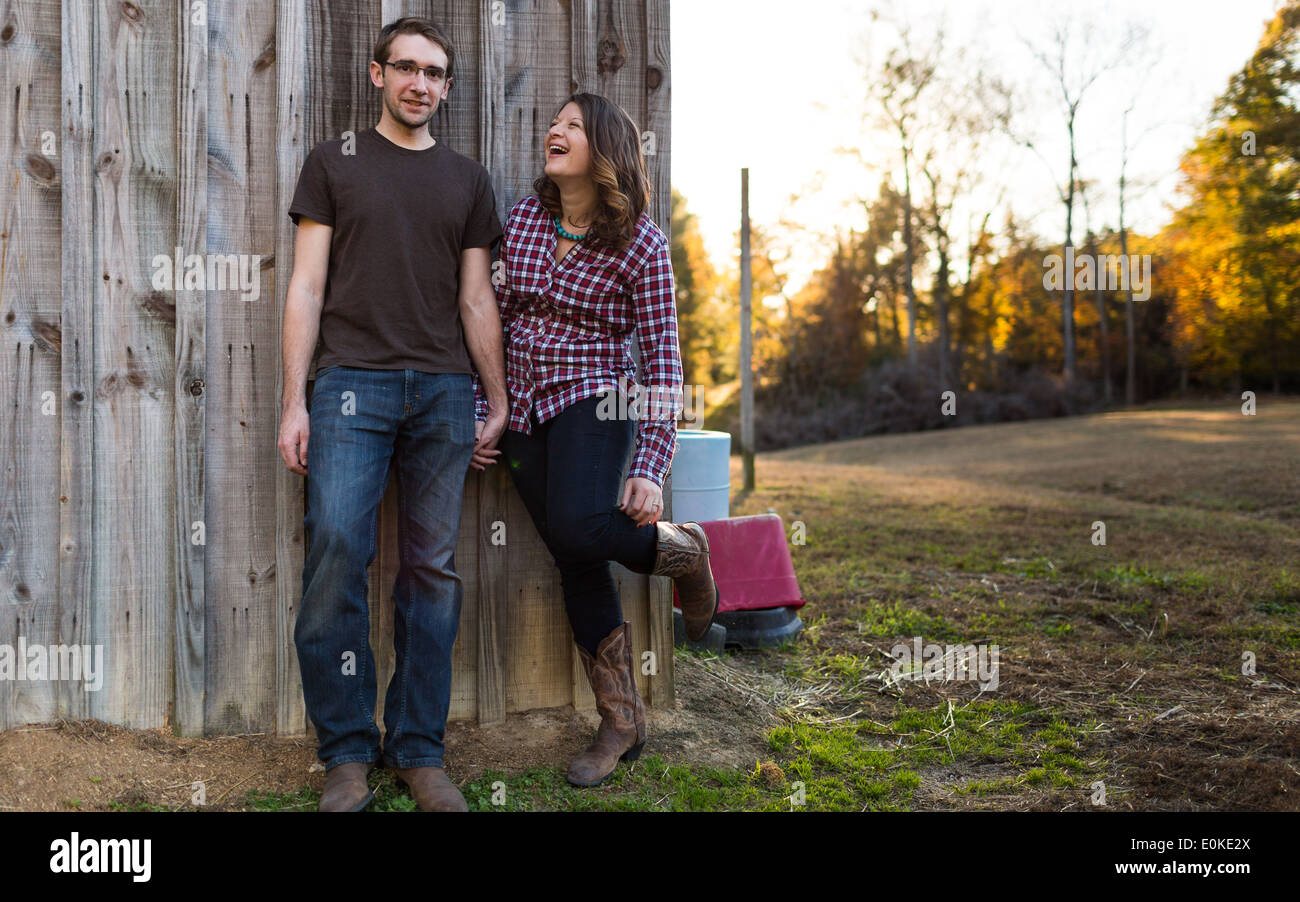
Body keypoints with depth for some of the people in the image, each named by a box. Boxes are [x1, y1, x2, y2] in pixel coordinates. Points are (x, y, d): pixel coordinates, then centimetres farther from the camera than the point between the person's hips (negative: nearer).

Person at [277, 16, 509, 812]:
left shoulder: (468, 180, 17)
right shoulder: (335, 163, 11)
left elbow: (477, 301, 16)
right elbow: (307, 287, 6)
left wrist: (500, 404, 10)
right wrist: (294, 400, -2)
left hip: (445, 390, 2)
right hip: (354, 381, -2)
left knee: (433, 569, 1)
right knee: (337, 552, -11)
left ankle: (420, 750, 9)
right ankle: (348, 751, 1)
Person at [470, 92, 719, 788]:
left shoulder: (639, 243, -9)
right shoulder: (526, 216, 5)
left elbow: (662, 357, -10)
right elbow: (496, 314, 11)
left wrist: (650, 467, -17)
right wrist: (481, 409, 7)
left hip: (596, 399, -4)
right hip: (525, 410, 5)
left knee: (579, 527, -30)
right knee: (577, 567, 4)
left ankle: (683, 552, 4)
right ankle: (621, 723, 17)